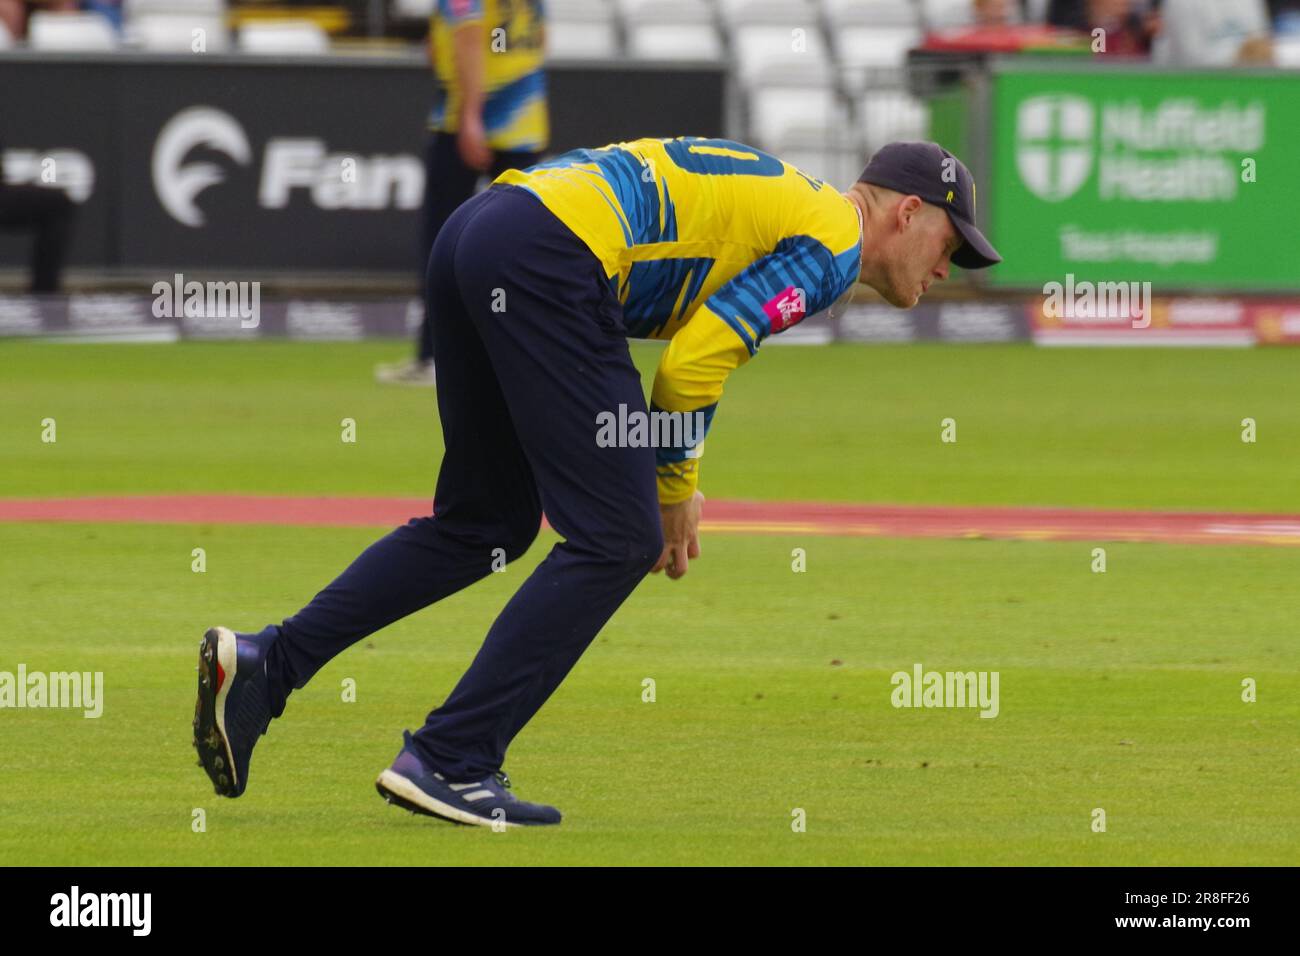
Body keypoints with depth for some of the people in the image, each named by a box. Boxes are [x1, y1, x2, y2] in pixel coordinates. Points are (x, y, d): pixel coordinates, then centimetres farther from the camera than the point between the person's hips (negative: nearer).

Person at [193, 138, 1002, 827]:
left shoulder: (781, 196, 28)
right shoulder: (834, 242, 0)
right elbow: (694, 364, -7)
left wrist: (665, 479, 21)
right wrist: (676, 493, 6)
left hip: (471, 240, 10)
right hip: (548, 261, -10)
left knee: (484, 525, 21)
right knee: (614, 540, -5)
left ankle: (263, 665, 13)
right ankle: (450, 763, -7)